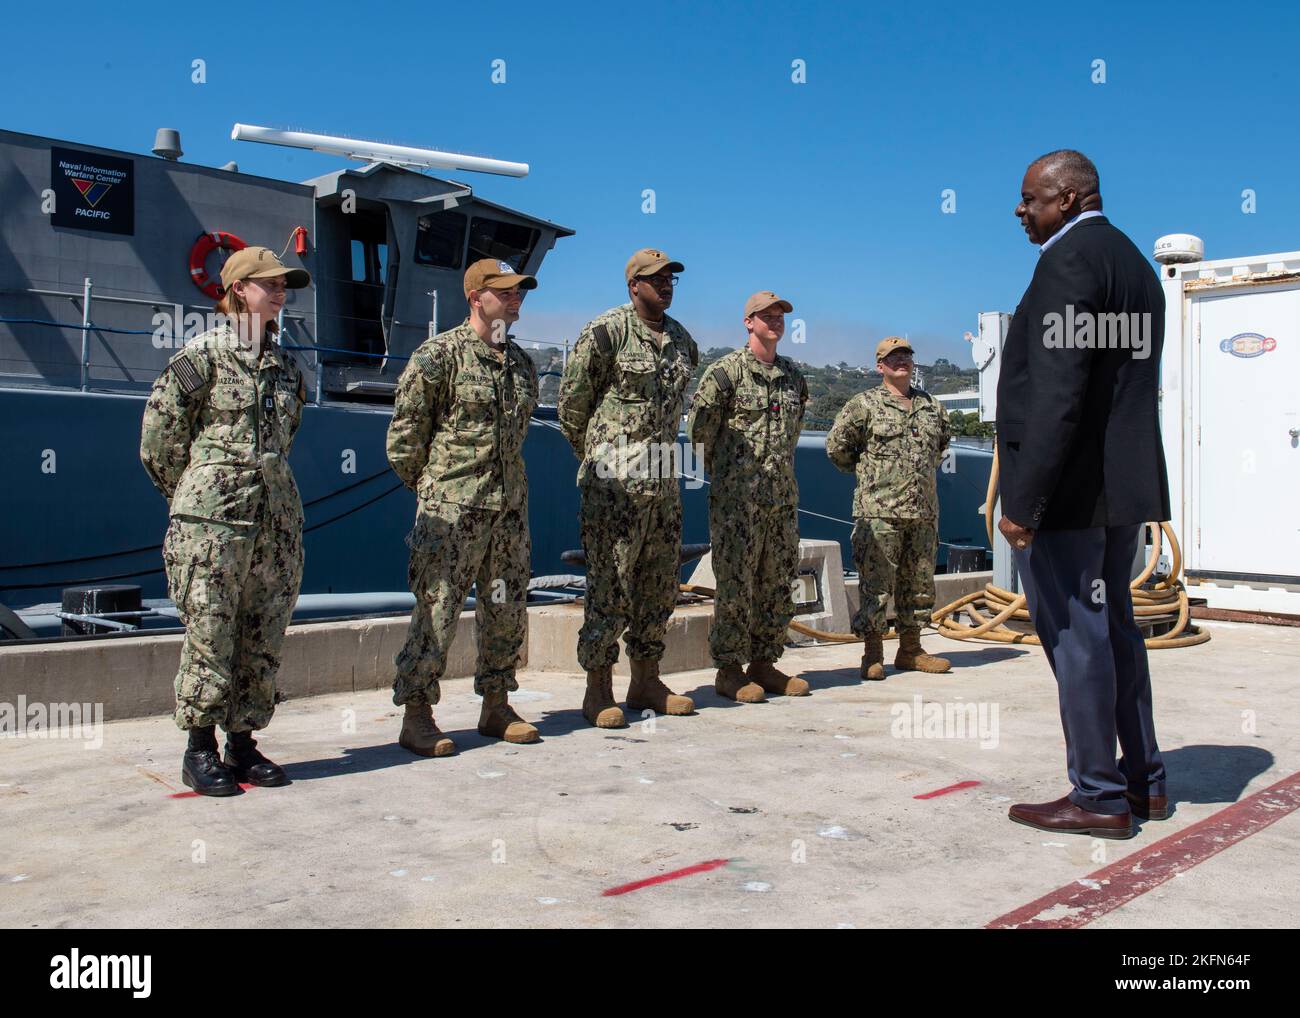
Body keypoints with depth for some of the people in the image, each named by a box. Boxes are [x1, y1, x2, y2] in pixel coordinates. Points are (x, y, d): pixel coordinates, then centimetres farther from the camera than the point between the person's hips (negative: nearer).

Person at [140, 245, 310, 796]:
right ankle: (200, 750, 13)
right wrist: (194, 496, 7)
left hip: (278, 517, 6)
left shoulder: (285, 364, 14)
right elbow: (159, 432, 0)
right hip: (213, 520, -6)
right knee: (210, 636, -1)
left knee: (264, 640, 8)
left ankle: (242, 744, 19)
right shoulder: (204, 353, -3)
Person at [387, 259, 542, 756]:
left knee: (507, 611, 11)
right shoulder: (438, 355, -8)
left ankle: (496, 706, 24)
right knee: (436, 610, -4)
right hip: (452, 509, -7)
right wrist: (426, 484, 2)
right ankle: (416, 718, 6)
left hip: (509, 505, 7)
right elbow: (405, 430, -5)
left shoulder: (521, 362, 13)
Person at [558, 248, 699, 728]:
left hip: (663, 478, 7)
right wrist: (595, 455, 6)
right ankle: (598, 689, 5)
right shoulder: (605, 331, -7)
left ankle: (646, 680, 23)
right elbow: (572, 400, -3)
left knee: (661, 583, 11)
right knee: (610, 584, -4)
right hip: (613, 478, -7)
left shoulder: (682, 339, 14)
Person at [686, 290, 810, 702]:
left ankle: (764, 664, 20)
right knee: (735, 583, -4)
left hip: (782, 494, 7)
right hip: (736, 496, -7)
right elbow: (699, 420, -4)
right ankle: (728, 671, 4)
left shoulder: (793, 374, 14)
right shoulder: (727, 370, -6)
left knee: (778, 583, 9)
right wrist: (716, 466, 3)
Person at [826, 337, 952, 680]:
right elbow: (836, 445, 0)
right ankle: (873, 654, 4)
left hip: (924, 511, 6)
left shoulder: (931, 405, 15)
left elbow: (944, 440, 32)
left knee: (919, 582, 10)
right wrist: (865, 471, 5)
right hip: (879, 512, -5)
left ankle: (910, 650, 21)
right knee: (876, 583, -4)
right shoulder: (864, 404, -1)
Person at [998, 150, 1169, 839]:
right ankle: (1143, 781, 26)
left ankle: (1098, 797, 6)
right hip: (1125, 487, 10)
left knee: (1075, 635, -3)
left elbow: (1058, 394, -22)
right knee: (1114, 628, 16)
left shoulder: (1069, 260, -12)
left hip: (1068, 489, -10)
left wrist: (1022, 500, -23)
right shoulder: (1133, 263, 19)